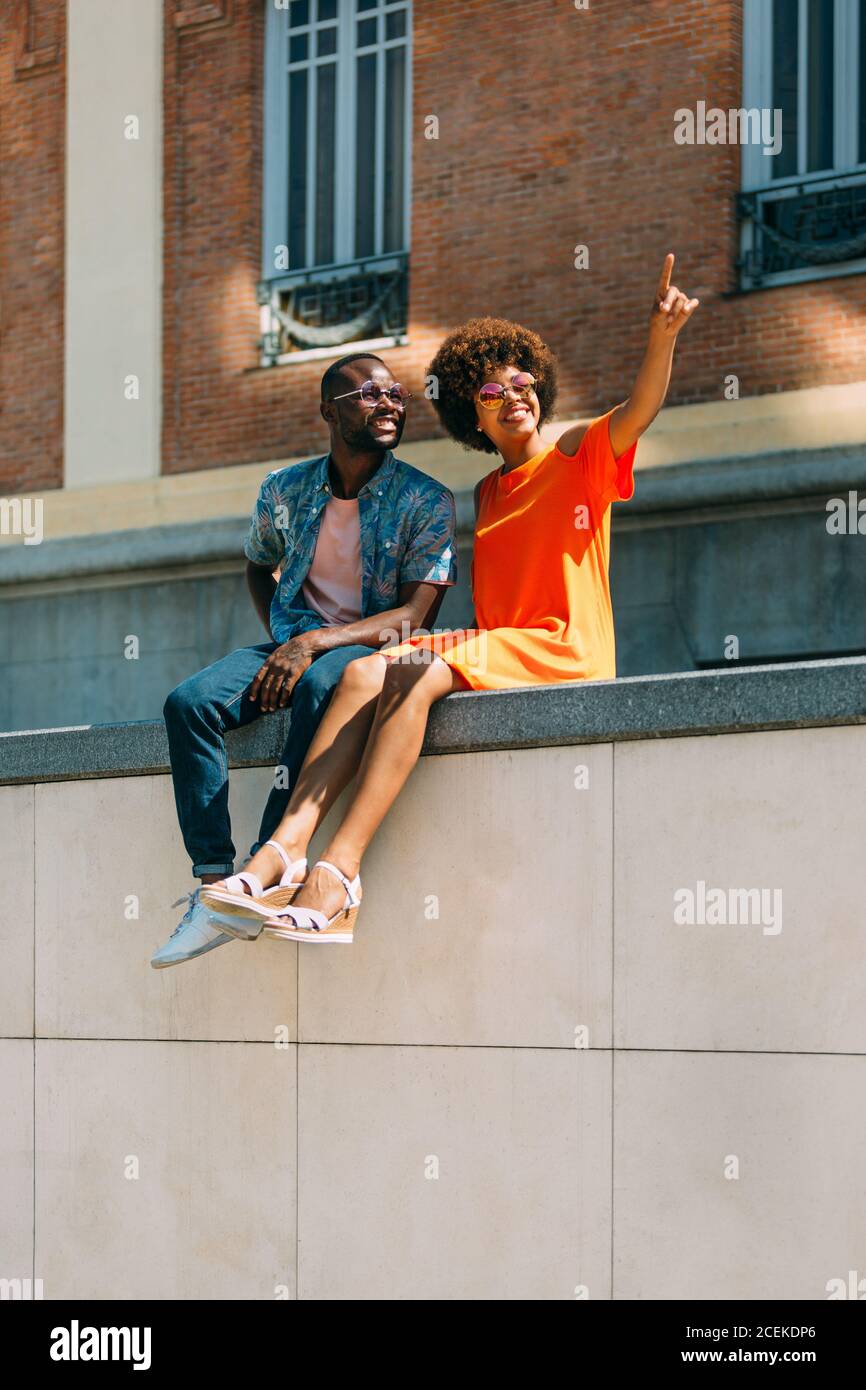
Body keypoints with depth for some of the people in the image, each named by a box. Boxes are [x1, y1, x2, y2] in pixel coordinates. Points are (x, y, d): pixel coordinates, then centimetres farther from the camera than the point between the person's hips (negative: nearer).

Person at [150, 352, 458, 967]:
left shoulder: (426, 500, -4)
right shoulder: (286, 490, 7)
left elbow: (415, 615, -13)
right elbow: (258, 566, 28)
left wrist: (313, 644, -23)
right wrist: (280, 639, 9)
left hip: (372, 646, -4)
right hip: (293, 643, 4)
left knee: (322, 686, -40)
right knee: (190, 701, -24)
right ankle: (214, 887, -32)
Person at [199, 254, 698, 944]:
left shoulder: (582, 456, 4)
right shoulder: (488, 493, 23)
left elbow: (641, 408, -16)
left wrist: (661, 340, -36)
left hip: (566, 650, -6)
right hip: (493, 646, 6)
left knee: (418, 673, -30)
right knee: (365, 672, -19)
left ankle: (339, 872, -41)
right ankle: (282, 852, -36)